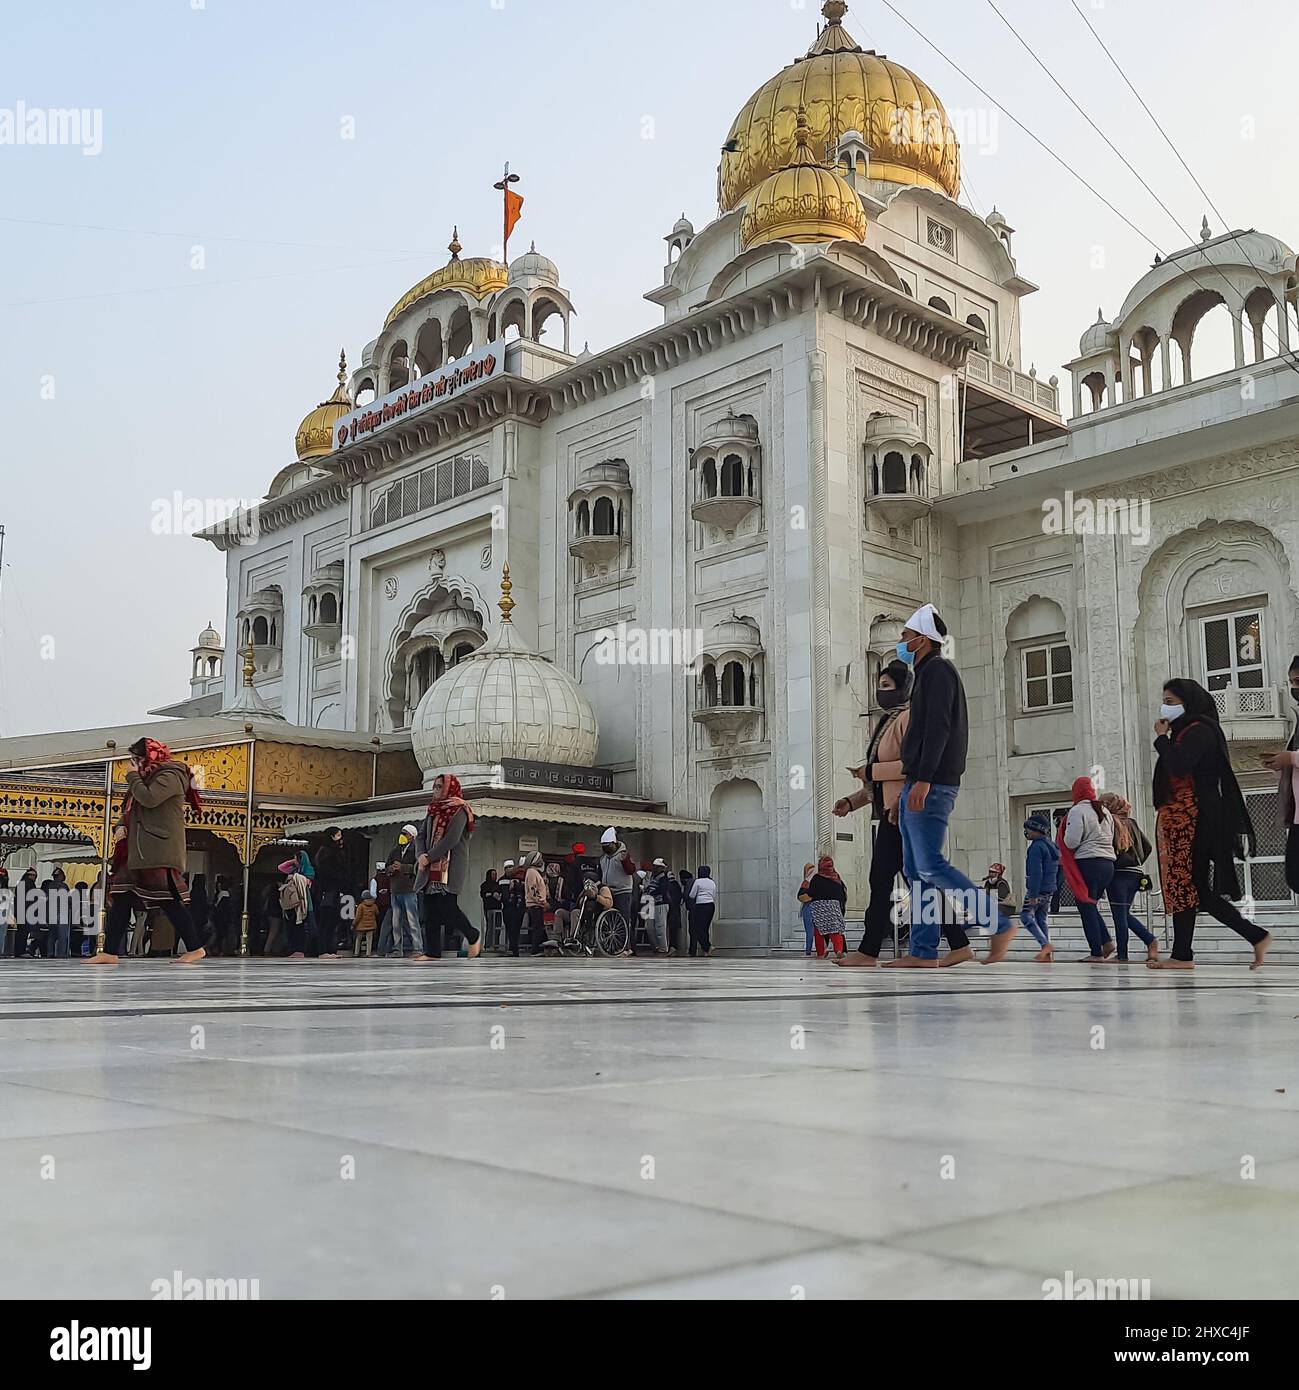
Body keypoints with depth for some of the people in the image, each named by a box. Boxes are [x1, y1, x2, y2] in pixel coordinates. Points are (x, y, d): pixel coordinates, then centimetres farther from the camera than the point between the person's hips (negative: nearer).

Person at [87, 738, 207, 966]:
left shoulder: (169, 776, -6)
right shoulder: (147, 778, 23)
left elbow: (148, 799, -20)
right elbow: (132, 808, 26)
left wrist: (133, 776, -5)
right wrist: (121, 826, 6)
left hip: (161, 849, -10)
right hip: (140, 849, 10)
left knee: (168, 898, -12)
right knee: (121, 895, 5)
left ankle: (195, 948, -6)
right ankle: (110, 952, 7)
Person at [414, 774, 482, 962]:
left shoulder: (459, 810, -7)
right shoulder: (433, 811, 18)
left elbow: (451, 839, -17)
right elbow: (421, 836, 12)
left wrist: (428, 857, -16)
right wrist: (421, 855, -8)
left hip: (450, 867, -8)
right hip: (432, 867, 8)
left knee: (446, 907, -13)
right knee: (430, 909, 2)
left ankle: (473, 936, 8)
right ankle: (432, 951, 5)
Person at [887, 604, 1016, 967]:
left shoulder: (937, 670, -6)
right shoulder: (926, 674, 24)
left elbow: (938, 729, -18)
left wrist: (923, 779, -25)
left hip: (931, 787, -10)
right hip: (917, 786, 10)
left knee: (930, 867, -14)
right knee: (915, 871, 6)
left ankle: (1000, 925, -9)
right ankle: (923, 951, 6)